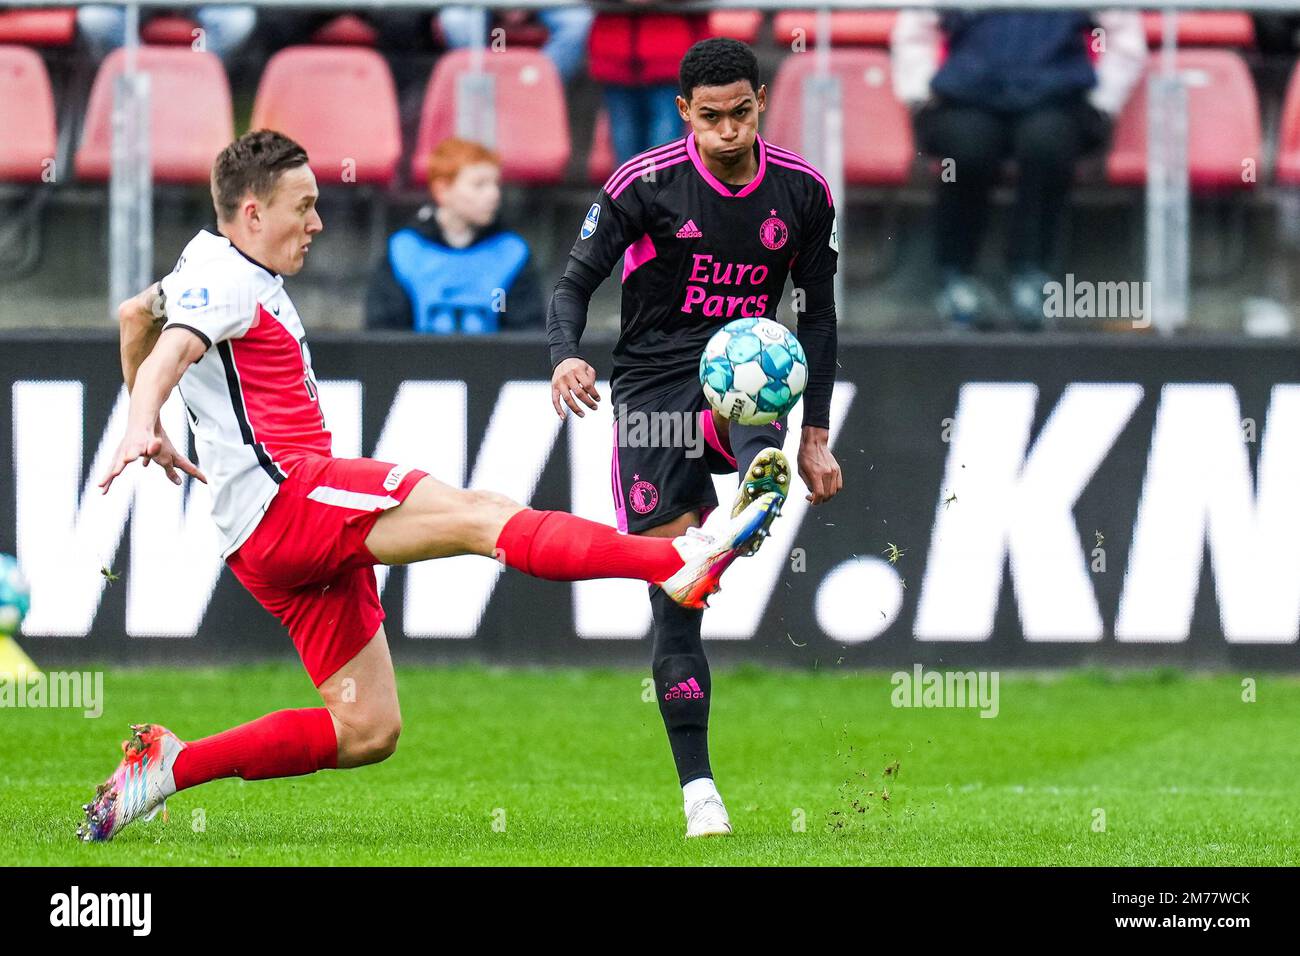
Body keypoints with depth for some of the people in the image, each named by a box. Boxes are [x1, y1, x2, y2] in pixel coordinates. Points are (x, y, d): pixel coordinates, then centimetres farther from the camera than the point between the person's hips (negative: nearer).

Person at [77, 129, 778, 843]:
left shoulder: (212, 266, 23)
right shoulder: (223, 277, -6)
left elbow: (134, 314, 41)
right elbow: (165, 357, -26)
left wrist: (156, 438, 48)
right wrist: (139, 430, -45)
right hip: (285, 494, -10)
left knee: (367, 731, 7)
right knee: (479, 515, -25)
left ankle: (169, 765, 7)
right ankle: (681, 562, -42)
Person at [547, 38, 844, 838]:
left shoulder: (802, 192, 3)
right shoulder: (645, 185, -6)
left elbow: (818, 312, 13)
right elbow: (577, 282, -5)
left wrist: (816, 436, 11)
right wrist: (567, 356, -27)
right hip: (653, 390, -2)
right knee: (673, 596, -5)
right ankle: (698, 791, 1)